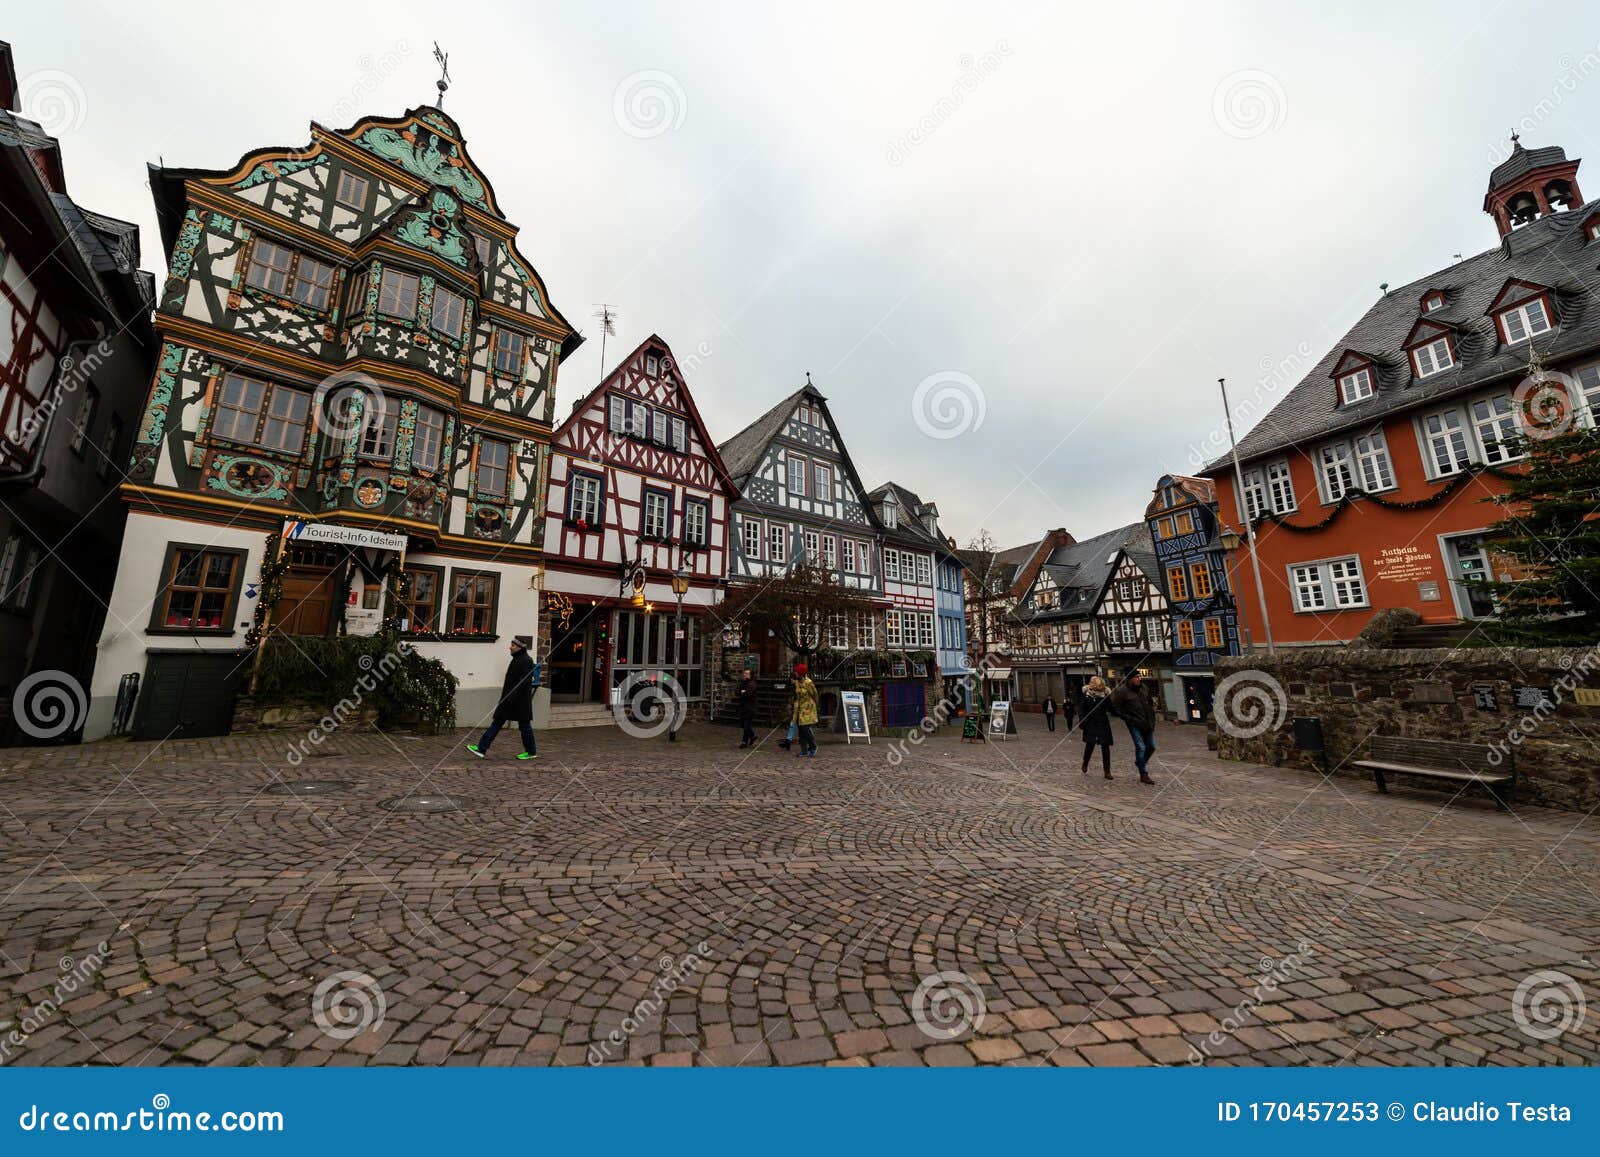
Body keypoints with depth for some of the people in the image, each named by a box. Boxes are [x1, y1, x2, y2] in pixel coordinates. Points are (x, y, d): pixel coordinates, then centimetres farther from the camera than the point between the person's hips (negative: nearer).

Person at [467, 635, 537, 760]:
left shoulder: (526, 661, -17)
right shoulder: (516, 659, 13)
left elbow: (524, 682, -23)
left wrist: (512, 697, -25)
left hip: (519, 701, -10)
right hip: (509, 699, 10)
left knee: (524, 725, 1)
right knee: (497, 722, 8)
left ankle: (532, 752, 12)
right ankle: (482, 748, 11)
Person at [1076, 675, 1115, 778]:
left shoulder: (1106, 694, -4)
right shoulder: (1086, 695, -8)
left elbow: (1111, 709, 2)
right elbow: (1081, 710, -4)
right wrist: (1081, 724, -9)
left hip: (1103, 724, 2)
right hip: (1090, 724, -1)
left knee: (1105, 746, 3)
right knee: (1090, 745, 1)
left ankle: (1107, 771, 12)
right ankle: (1085, 764, 29)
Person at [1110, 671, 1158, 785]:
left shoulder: (1143, 687, 7)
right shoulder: (1122, 691, -13)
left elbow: (1150, 702, 20)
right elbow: (1116, 708, -10)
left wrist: (1152, 717, 12)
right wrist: (1128, 719, -14)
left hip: (1147, 723, 6)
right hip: (1135, 724, -6)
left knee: (1151, 747, 11)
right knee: (1141, 747, -8)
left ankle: (1140, 762, 38)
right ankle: (1143, 775, 3)